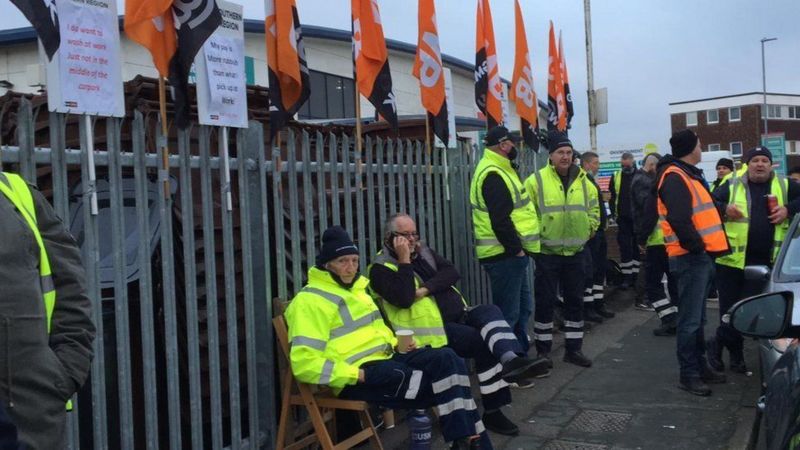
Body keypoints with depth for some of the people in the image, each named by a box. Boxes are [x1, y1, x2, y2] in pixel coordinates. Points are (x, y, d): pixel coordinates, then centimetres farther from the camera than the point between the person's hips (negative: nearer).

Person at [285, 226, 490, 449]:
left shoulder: (355, 288, 18)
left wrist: (396, 344, 11)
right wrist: (356, 375, -22)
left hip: (386, 356, 9)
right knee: (434, 383, -20)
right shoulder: (310, 300, -12)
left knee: (447, 359, -13)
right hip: (358, 377, -9)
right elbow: (304, 363, -21)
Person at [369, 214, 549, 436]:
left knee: (490, 312, -23)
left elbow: (452, 273, 1)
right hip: (434, 329, -7)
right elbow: (404, 299, -22)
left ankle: (512, 360, -46)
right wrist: (404, 260, -18)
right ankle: (492, 410, -21)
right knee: (484, 342, -23)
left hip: (458, 316, 7)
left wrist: (426, 289, -15)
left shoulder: (423, 252, 17)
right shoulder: (381, 268, -6)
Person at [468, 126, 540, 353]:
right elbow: (500, 220, -25)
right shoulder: (493, 175, -17)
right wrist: (516, 249, -18)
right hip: (504, 256, -11)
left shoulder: (500, 170, 18)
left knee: (523, 308, 19)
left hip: (511, 254, 11)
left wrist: (519, 248, 18)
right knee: (508, 314, -6)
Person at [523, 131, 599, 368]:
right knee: (545, 302, 1)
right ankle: (543, 351, 13)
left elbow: (594, 207, 20)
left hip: (575, 252, 5)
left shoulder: (583, 181, 6)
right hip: (547, 252, -4)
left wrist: (589, 228, 9)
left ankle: (573, 349, 22)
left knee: (575, 301, 10)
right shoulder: (536, 180, -9)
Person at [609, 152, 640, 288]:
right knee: (625, 247, 1)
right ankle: (627, 277, 4)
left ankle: (635, 275, 17)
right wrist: (614, 213, 3)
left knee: (637, 247, 8)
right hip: (623, 218, 2)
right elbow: (612, 197, 11)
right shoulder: (616, 176, 6)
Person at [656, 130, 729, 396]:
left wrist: (704, 249, 11)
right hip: (691, 257, -10)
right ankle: (689, 375, 0)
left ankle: (700, 367, 26)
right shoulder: (674, 177, -13)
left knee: (697, 318, 17)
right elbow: (679, 220, -24)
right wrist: (697, 246, -18)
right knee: (690, 320, -6)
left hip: (701, 256, 10)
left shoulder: (688, 175, 20)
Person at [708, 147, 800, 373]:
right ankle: (736, 354, 19)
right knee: (730, 307, 4)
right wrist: (724, 209, -18)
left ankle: (718, 343, 14)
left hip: (765, 261, 1)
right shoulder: (731, 186, 5)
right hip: (732, 259, -1)